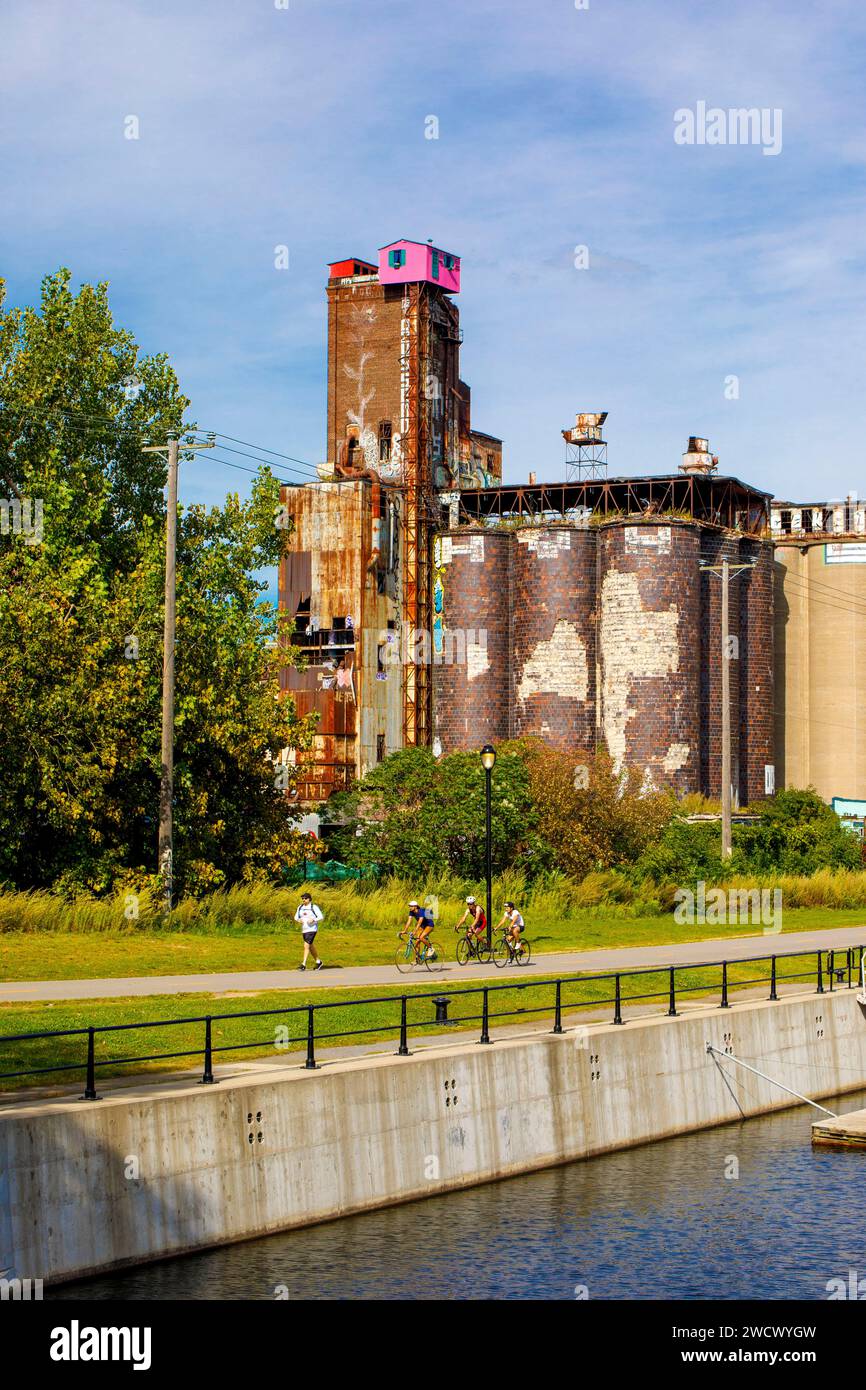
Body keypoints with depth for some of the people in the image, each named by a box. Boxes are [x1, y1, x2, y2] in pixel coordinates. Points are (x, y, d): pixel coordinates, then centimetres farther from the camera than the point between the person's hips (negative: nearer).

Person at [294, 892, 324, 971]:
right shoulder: (300, 907, 10)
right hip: (304, 929, 7)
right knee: (311, 947, 17)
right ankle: (319, 962, 34)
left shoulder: (314, 907, -7)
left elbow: (320, 917, -7)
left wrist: (313, 920, -23)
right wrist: (298, 920, -8)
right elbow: (296, 916, 15)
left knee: (306, 946, -16)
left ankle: (304, 965, -18)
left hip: (312, 929, -7)